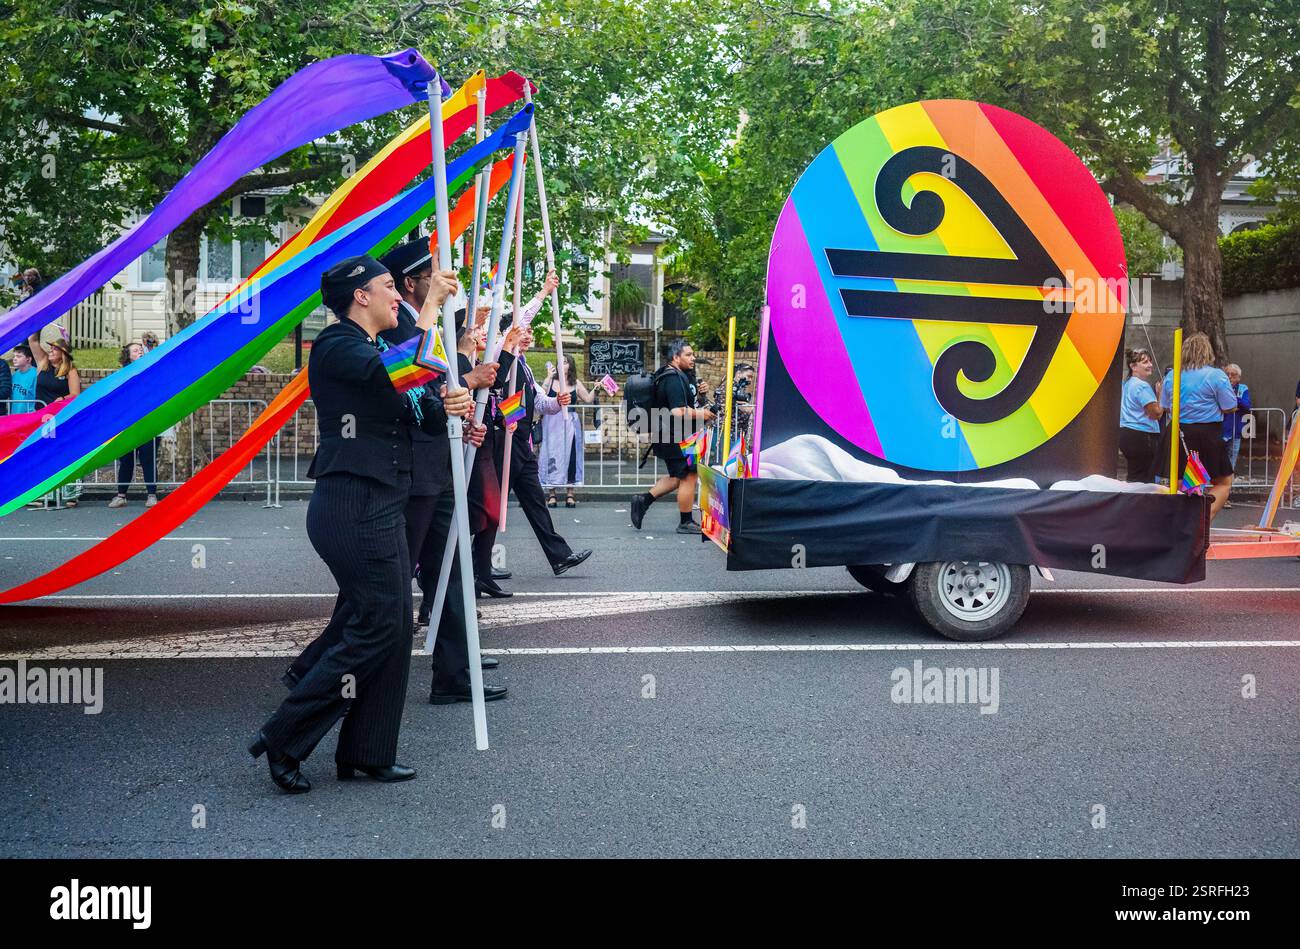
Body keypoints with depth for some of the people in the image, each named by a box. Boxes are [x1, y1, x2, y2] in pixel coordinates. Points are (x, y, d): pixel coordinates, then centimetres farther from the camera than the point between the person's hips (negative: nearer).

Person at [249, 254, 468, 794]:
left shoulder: (375, 349, 20)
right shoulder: (337, 345, -9)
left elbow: (415, 411, 15)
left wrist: (447, 404, -7)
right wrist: (432, 303, -15)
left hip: (381, 508, 10)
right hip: (353, 507, -10)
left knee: (395, 628, 10)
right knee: (377, 627, -8)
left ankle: (367, 753, 18)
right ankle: (282, 739, 3)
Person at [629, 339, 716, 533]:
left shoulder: (669, 376, 15)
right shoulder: (675, 379, -19)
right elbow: (679, 412, -28)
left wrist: (698, 412, 18)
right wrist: (701, 414, -13)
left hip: (669, 437, 10)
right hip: (677, 439, -10)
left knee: (678, 476, 20)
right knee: (688, 477, -1)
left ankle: (644, 500, 18)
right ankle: (686, 523, 8)